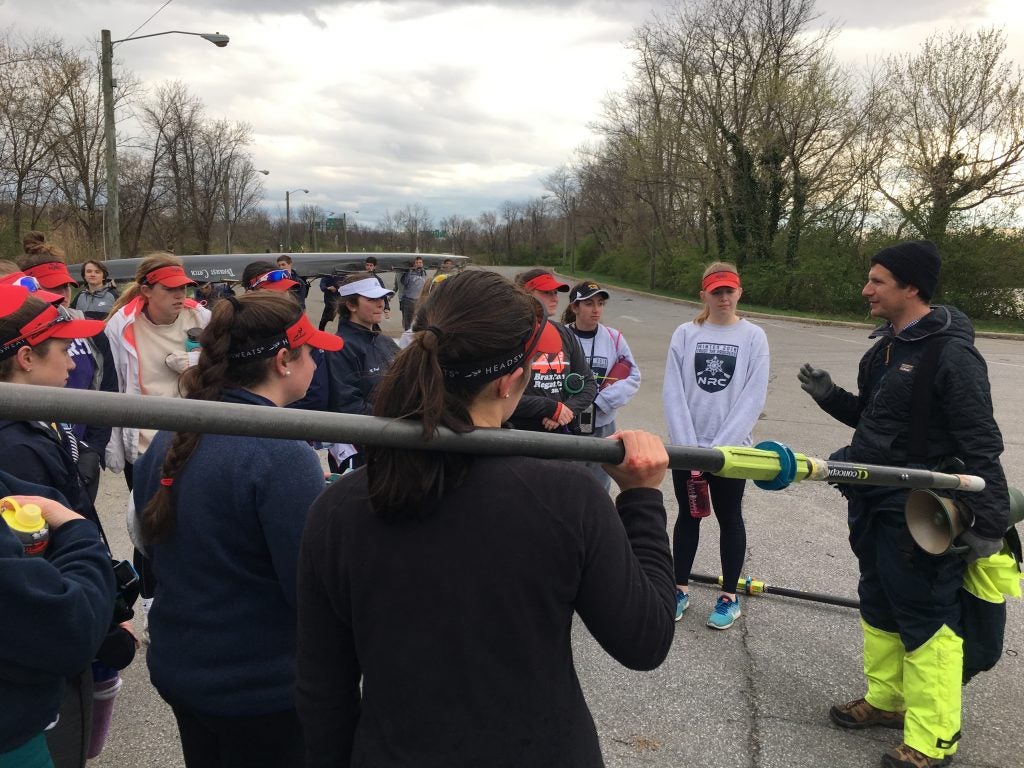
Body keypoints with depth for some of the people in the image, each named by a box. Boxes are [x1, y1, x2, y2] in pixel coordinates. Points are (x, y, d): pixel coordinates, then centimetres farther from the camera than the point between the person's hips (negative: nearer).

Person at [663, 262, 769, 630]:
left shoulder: (753, 337, -5)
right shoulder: (685, 334, -1)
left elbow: (753, 398, -10)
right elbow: (673, 393, -4)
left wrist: (717, 449, -15)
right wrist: (689, 447, -12)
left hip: (731, 447, -1)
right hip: (687, 445, 2)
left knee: (730, 519, 11)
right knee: (687, 516, 13)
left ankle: (729, 596, 25)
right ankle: (680, 590, 27)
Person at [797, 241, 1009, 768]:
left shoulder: (950, 354, -18)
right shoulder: (886, 347, 10)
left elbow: (980, 443, -18)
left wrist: (989, 520, -20)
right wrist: (829, 396, 3)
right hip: (873, 503, 9)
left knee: (925, 619, 1)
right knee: (878, 606, 19)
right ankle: (887, 699, 36)